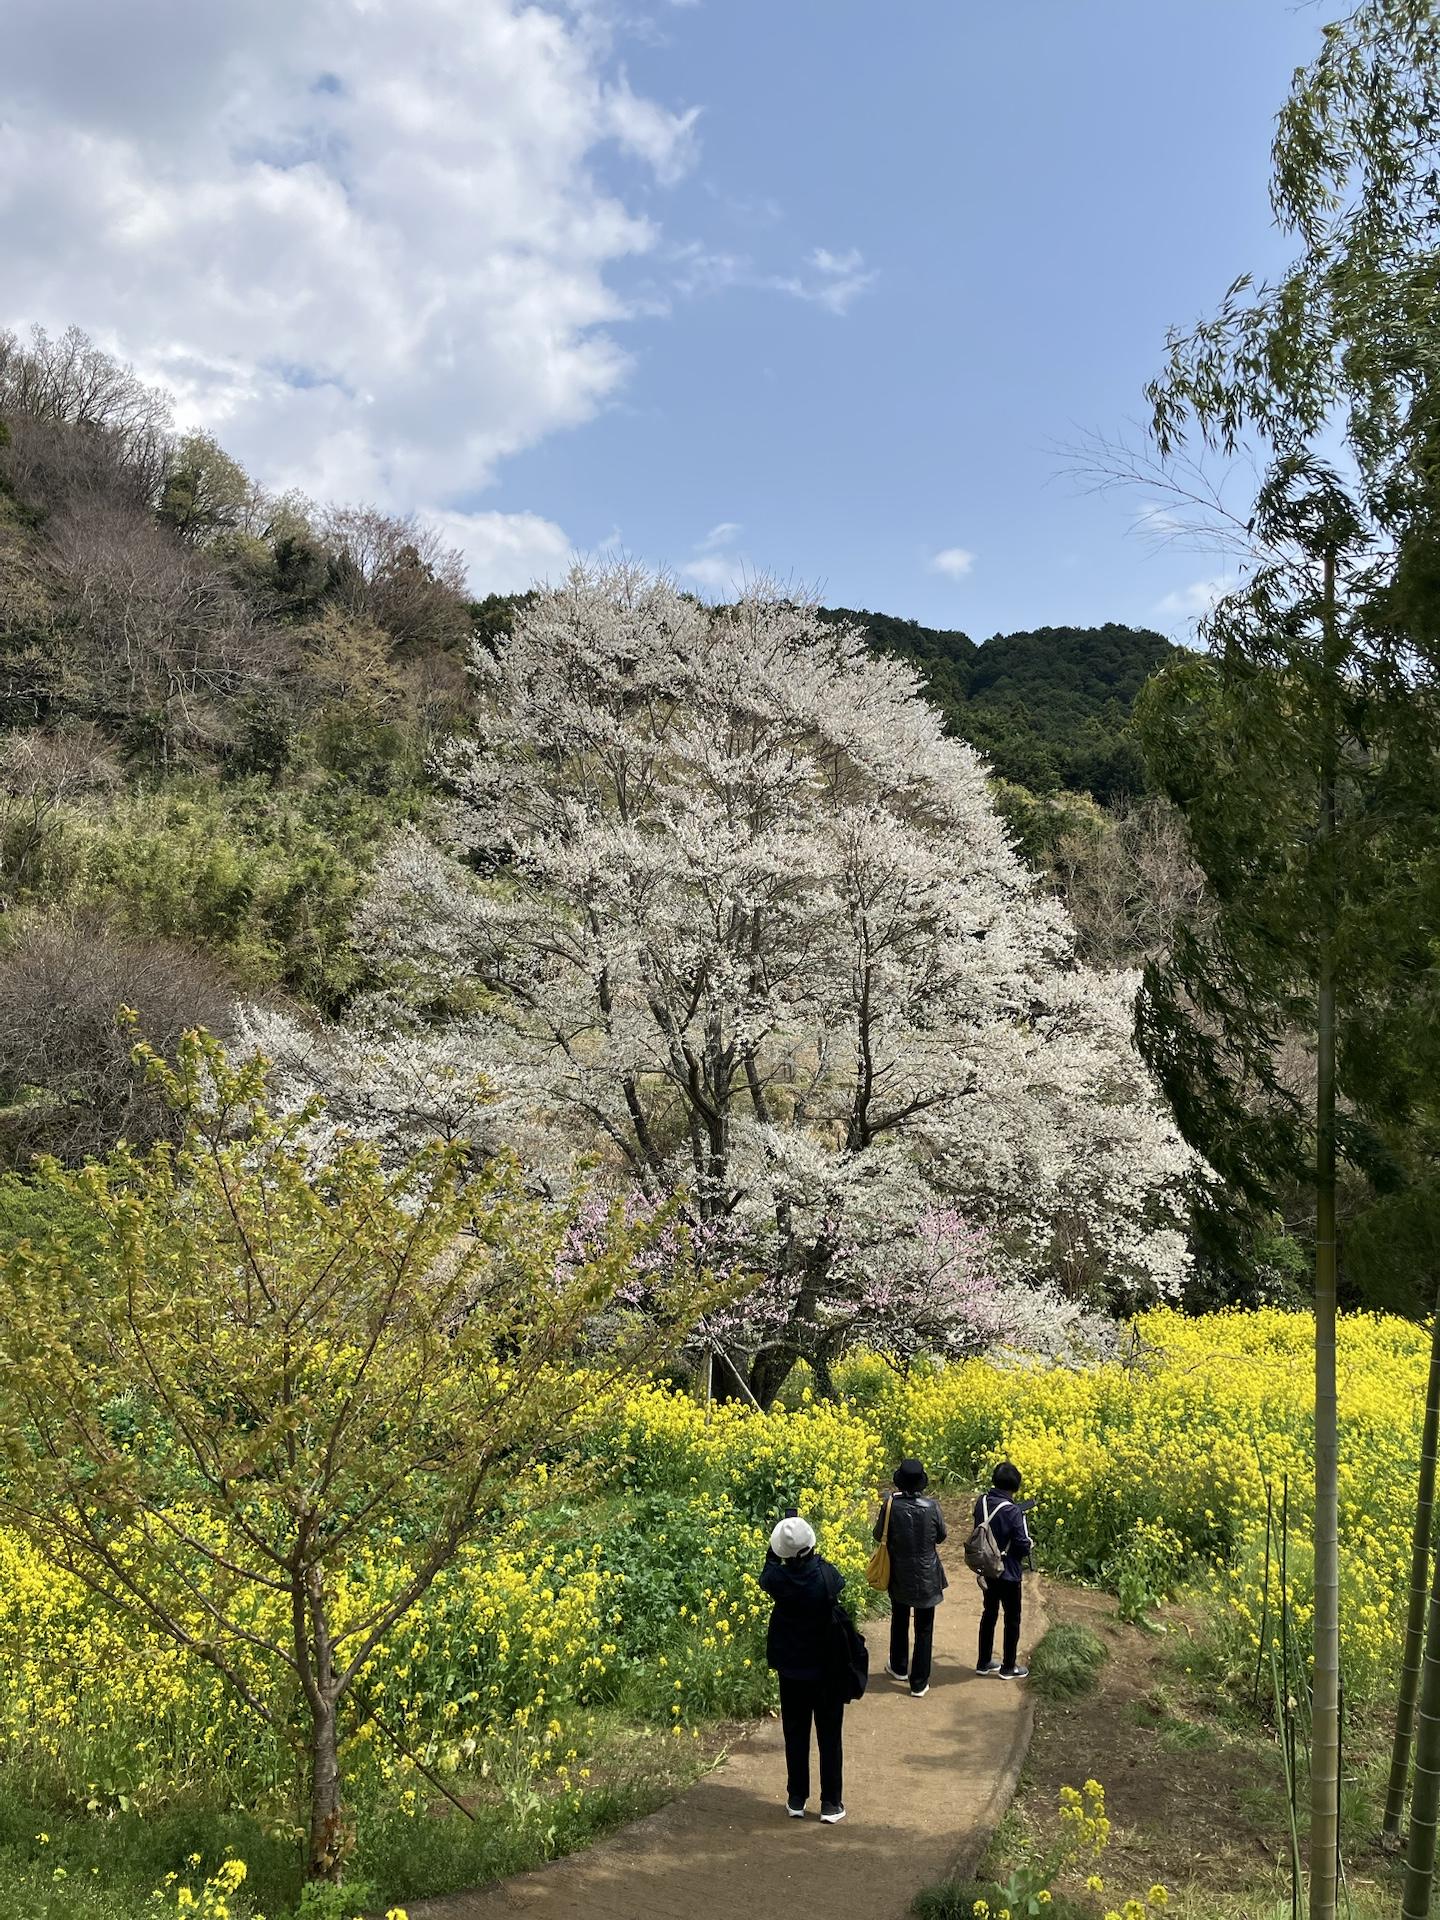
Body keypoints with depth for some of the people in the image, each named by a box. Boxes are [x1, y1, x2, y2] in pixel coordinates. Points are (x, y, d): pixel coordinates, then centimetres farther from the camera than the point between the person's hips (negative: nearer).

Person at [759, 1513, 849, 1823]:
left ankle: (796, 1800, 25)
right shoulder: (827, 1576, -24)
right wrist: (814, 1556, 6)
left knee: (796, 1735, 16)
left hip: (791, 1670, 2)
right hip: (827, 1670, -1)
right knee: (830, 1736, 12)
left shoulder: (778, 1579, -20)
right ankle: (831, 1804, 18)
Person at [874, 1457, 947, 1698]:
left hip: (899, 1576, 1)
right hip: (926, 1578, -1)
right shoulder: (931, 1507, -19)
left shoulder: (890, 1505, -19)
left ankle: (899, 1667, 42)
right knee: (924, 1630, 12)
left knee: (899, 1623, 25)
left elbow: (879, 1535, -4)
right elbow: (941, 1536, -3)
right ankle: (919, 1683, 16)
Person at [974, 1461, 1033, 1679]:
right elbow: (1023, 1546, -21)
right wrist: (1027, 1542, 0)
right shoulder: (1013, 1511, -27)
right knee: (1012, 1619, 12)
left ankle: (984, 1662, 31)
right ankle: (1008, 1667, 23)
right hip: (1008, 1573, -6)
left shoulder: (982, 1502, -8)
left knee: (989, 1614, 21)